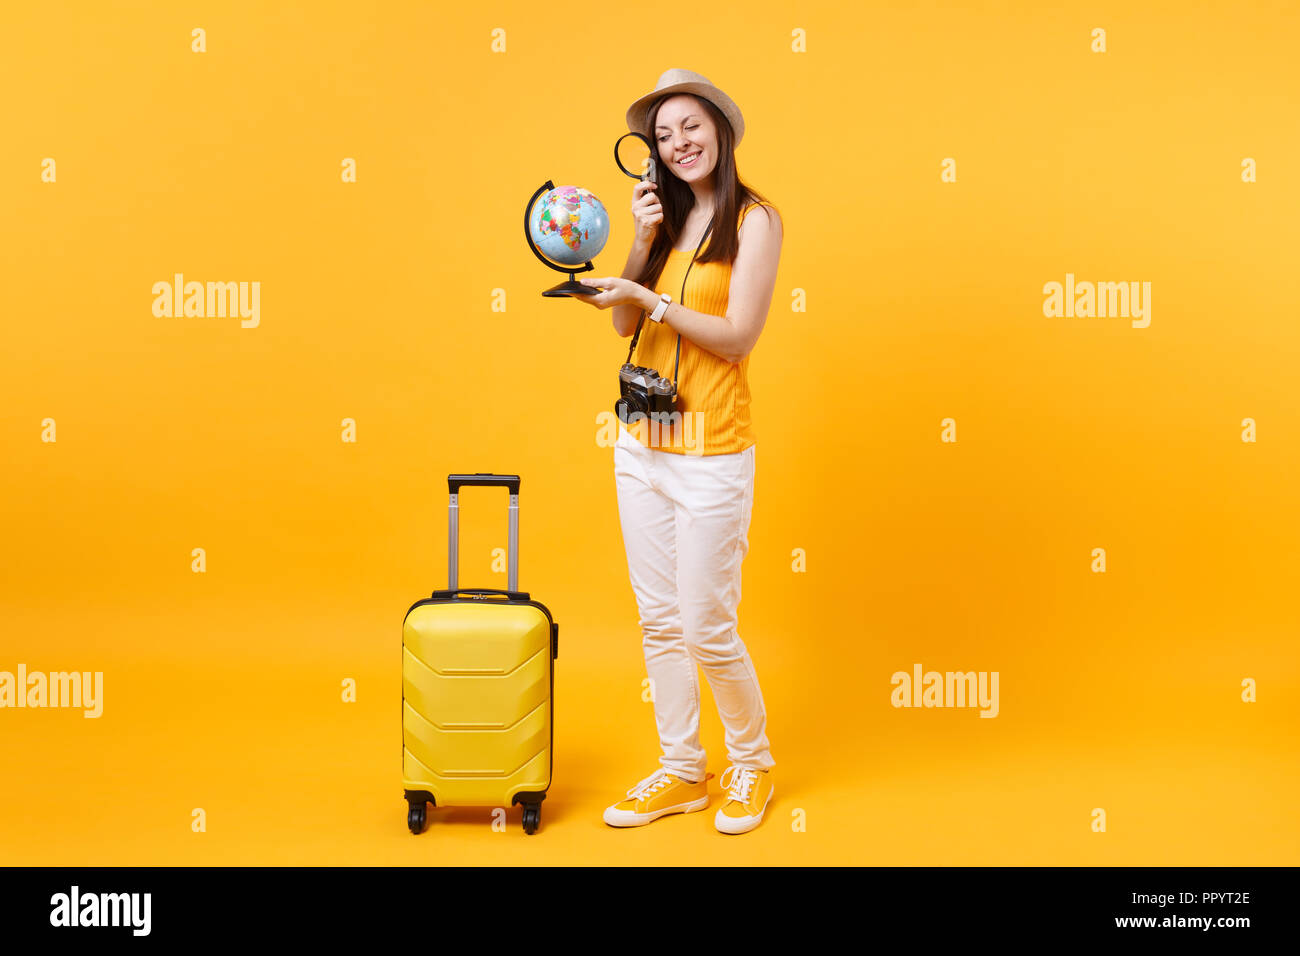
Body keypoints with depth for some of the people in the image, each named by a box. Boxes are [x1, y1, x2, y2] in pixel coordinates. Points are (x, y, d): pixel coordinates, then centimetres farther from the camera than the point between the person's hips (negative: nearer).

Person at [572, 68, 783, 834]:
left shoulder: (753, 220, -7)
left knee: (708, 628, 0)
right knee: (659, 622, 11)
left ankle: (753, 765, 23)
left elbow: (737, 336, -14)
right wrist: (644, 244, -5)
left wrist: (646, 297, -17)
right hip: (641, 440, 6)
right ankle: (683, 771, 25)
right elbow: (626, 326, 7)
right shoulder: (666, 215, 11)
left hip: (710, 452, -6)